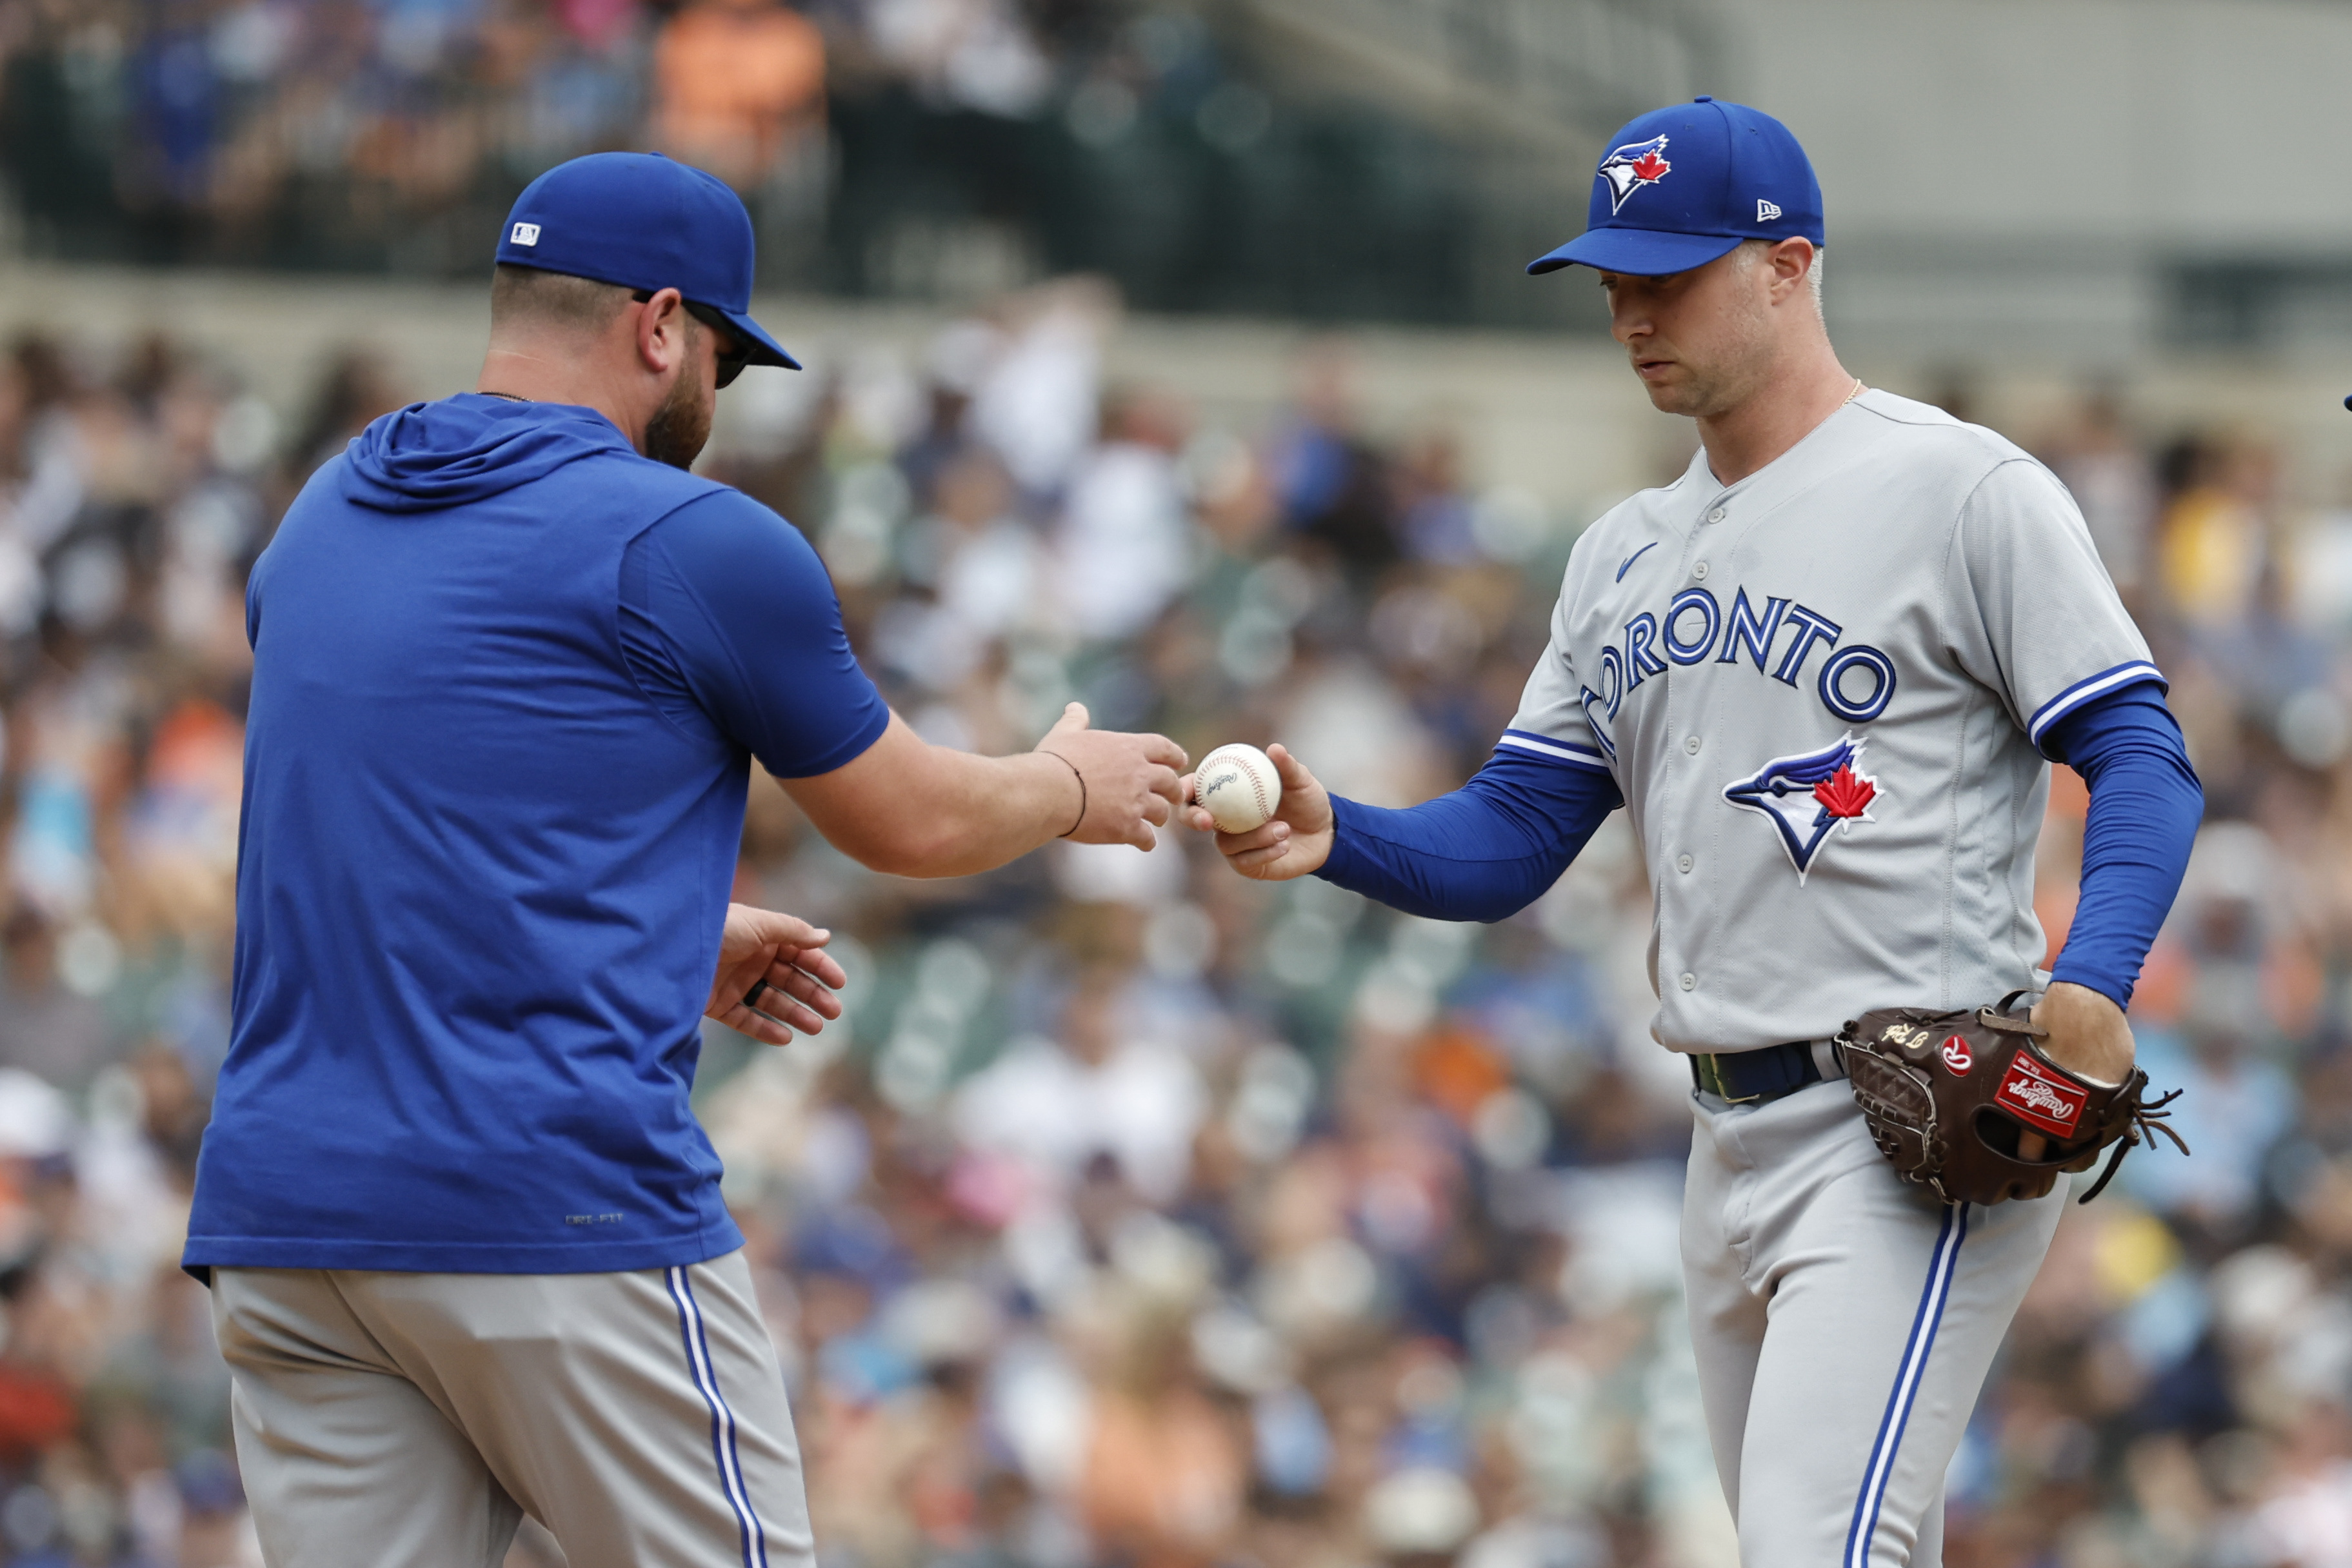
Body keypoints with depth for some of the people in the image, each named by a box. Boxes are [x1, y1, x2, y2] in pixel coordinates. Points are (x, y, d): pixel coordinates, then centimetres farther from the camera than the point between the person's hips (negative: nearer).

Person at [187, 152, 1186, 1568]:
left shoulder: (320, 526, 15)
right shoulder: (694, 542, -5)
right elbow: (913, 824, 8)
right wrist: (1076, 789, 29)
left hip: (280, 1224, 6)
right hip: (562, 1204, -6)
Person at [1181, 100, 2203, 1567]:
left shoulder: (1965, 492, -5)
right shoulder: (1628, 554, 18)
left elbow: (2144, 763, -10)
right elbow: (1508, 843, 15)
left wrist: (2091, 983, -26)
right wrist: (1336, 838, -6)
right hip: (1733, 1140, 8)